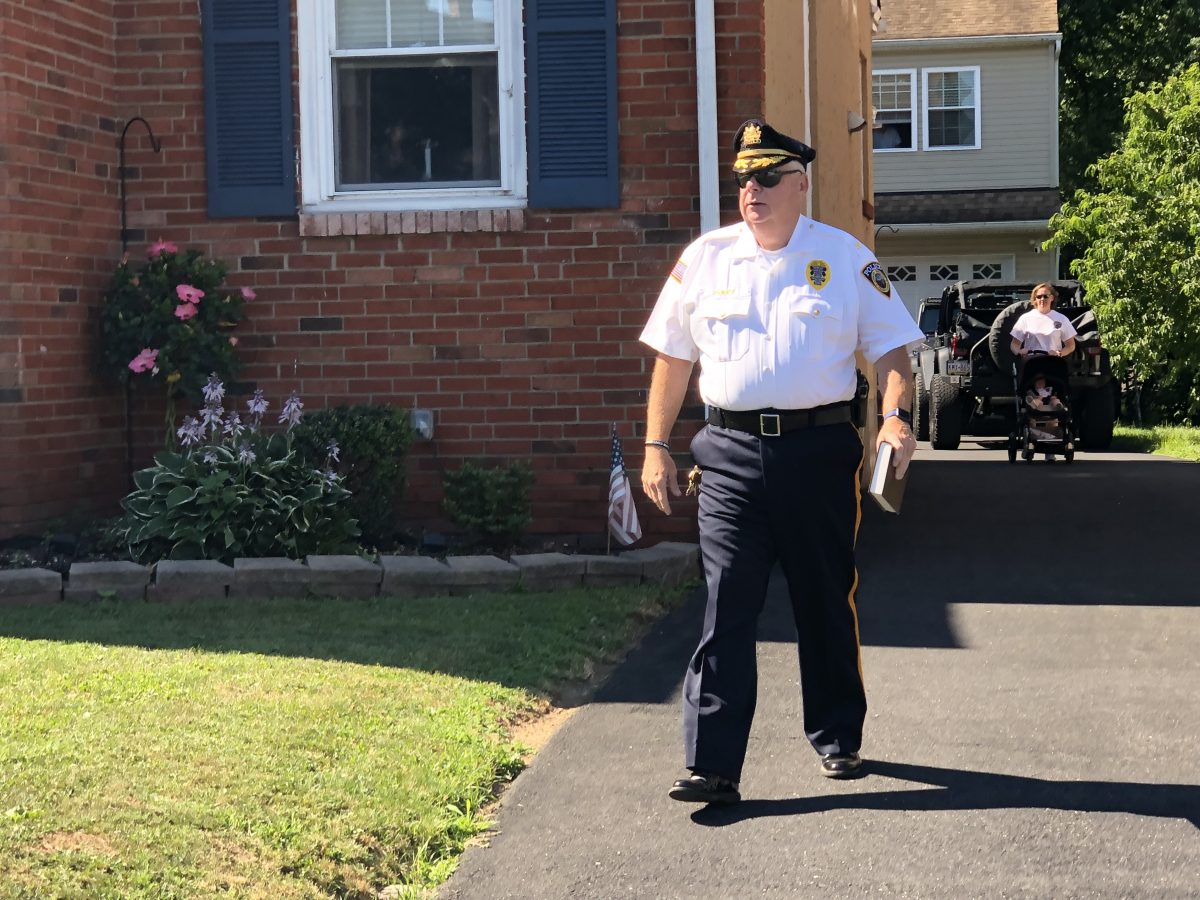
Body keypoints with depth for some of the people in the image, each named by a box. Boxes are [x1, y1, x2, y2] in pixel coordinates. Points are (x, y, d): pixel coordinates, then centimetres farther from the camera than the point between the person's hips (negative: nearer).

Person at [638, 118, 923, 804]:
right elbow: (674, 356, 13)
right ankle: (712, 766, -7)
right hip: (731, 453, 1)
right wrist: (657, 447, 8)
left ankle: (837, 740, 28)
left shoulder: (847, 258, 4)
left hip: (820, 447, 0)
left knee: (827, 602, 11)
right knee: (727, 606, -6)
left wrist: (896, 418, -14)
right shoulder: (705, 258, 9)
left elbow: (890, 348, 4)